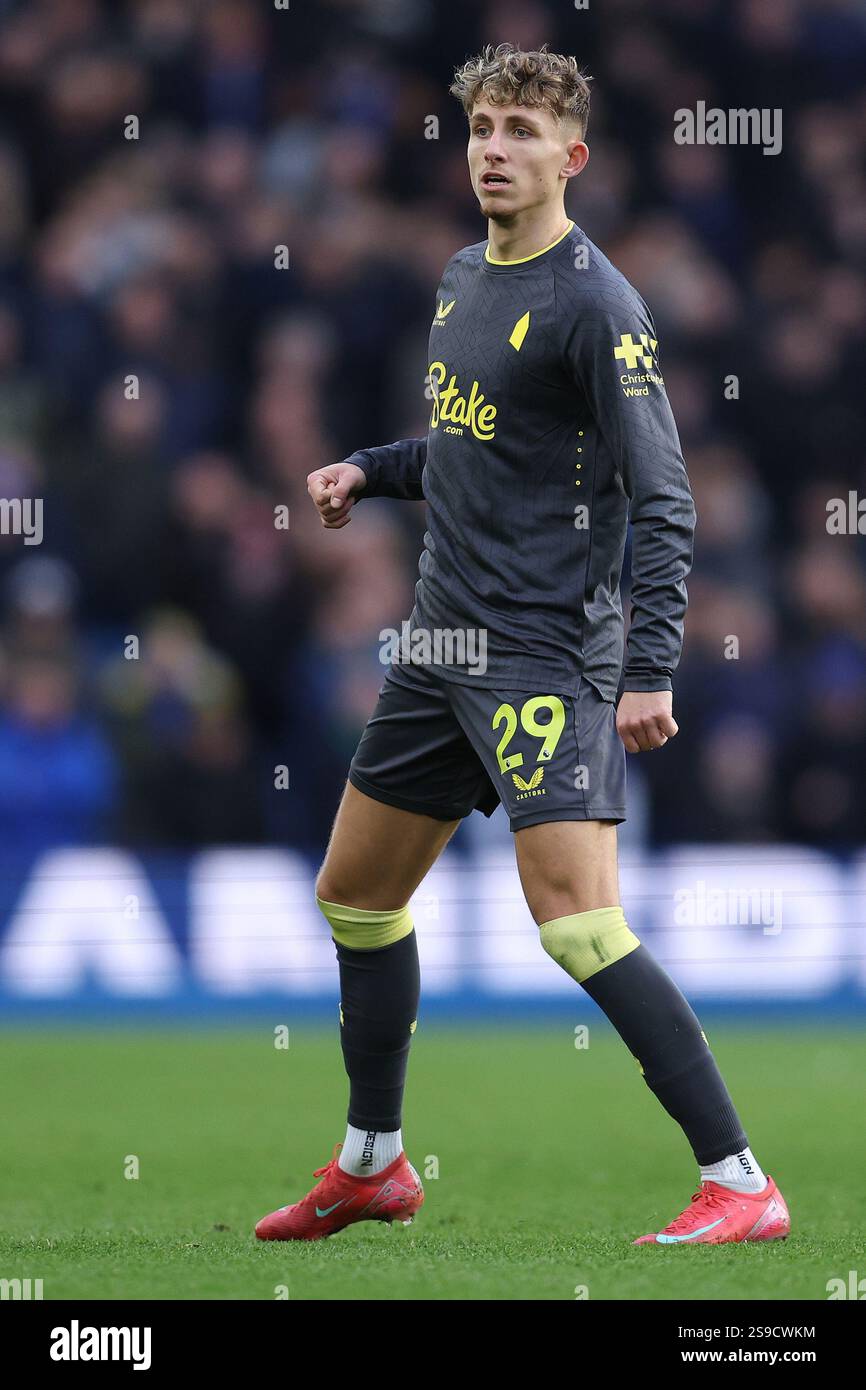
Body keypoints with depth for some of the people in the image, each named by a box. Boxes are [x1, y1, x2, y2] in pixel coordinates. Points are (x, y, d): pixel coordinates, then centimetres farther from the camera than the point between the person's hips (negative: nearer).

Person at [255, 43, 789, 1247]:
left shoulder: (596, 305, -13)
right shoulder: (463, 279, 12)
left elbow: (660, 497, -17)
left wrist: (650, 671, -24)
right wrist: (368, 472, 10)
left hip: (547, 655, -9)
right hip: (441, 648, 9)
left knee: (579, 923, -19)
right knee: (355, 895, 16)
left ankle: (740, 1186, -16)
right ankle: (371, 1166, 33)